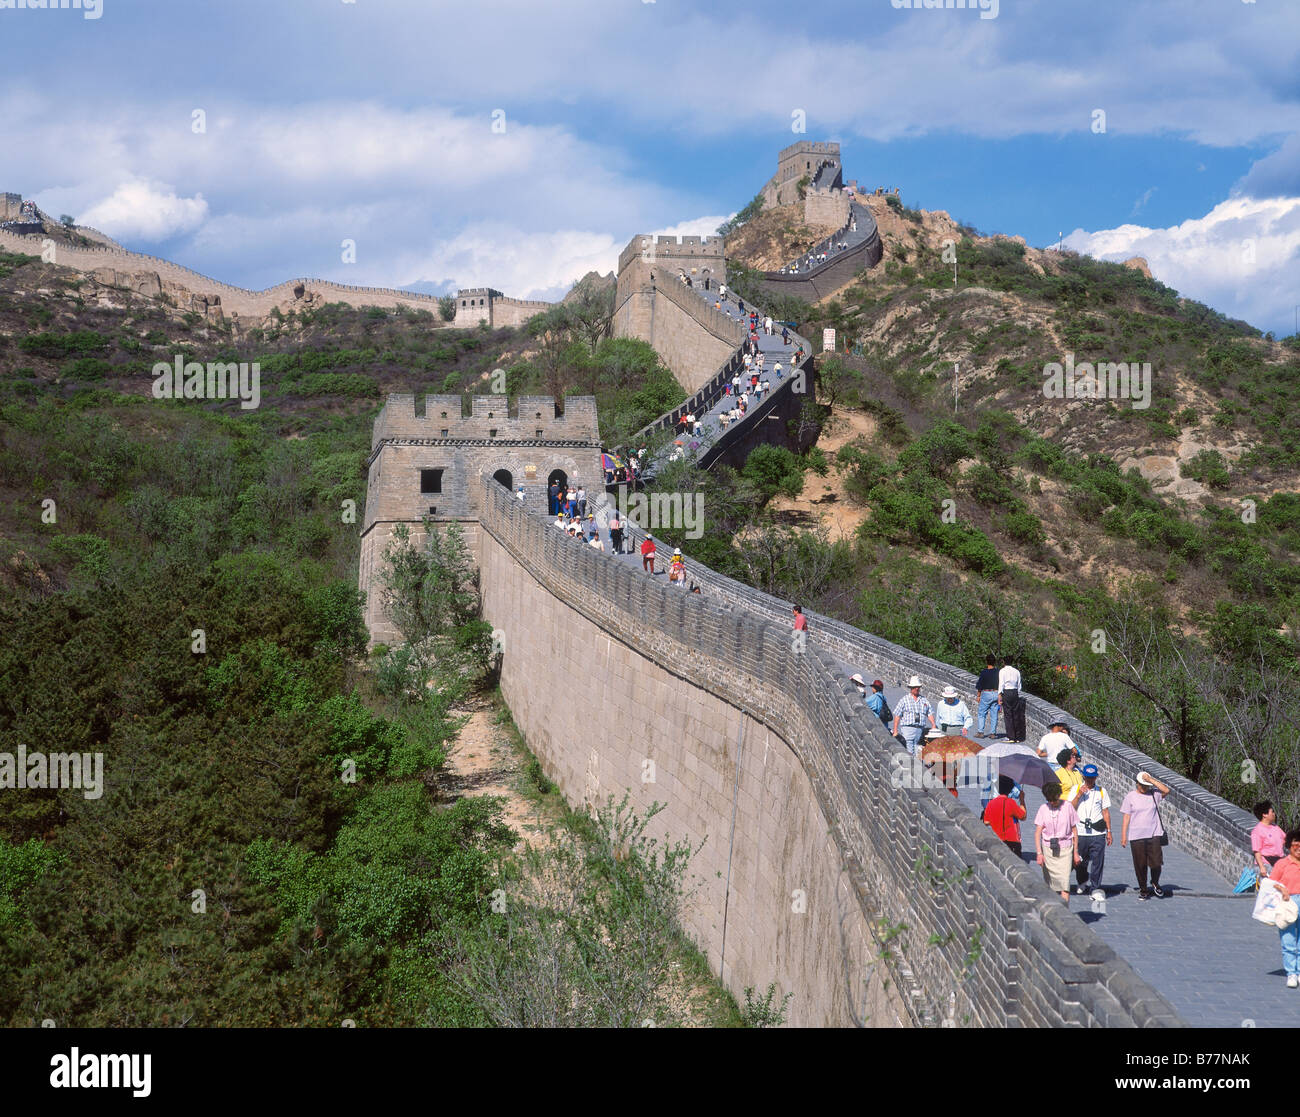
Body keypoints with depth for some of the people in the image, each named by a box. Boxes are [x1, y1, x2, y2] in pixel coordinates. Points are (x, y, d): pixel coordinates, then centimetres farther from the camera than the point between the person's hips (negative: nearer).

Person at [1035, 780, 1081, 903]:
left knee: (1065, 882, -13)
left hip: (1065, 849, -1)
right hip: (1048, 849, 1)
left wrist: (1076, 852, 9)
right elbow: (1037, 832, -2)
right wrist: (1039, 853, -13)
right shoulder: (1043, 809, 1)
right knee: (1050, 884, 7)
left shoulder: (1067, 807, 0)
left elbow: (1074, 831, 8)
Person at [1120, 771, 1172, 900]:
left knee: (1156, 862, -7)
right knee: (1140, 865, 3)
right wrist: (1124, 835, 0)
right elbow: (1126, 817, 3)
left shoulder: (1154, 794, 6)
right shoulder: (1130, 797, 3)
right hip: (1137, 836, -1)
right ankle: (1143, 890, 17)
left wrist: (1151, 780, -13)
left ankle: (1155, 883, 21)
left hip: (1154, 834, 1)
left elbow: (1166, 790, -13)